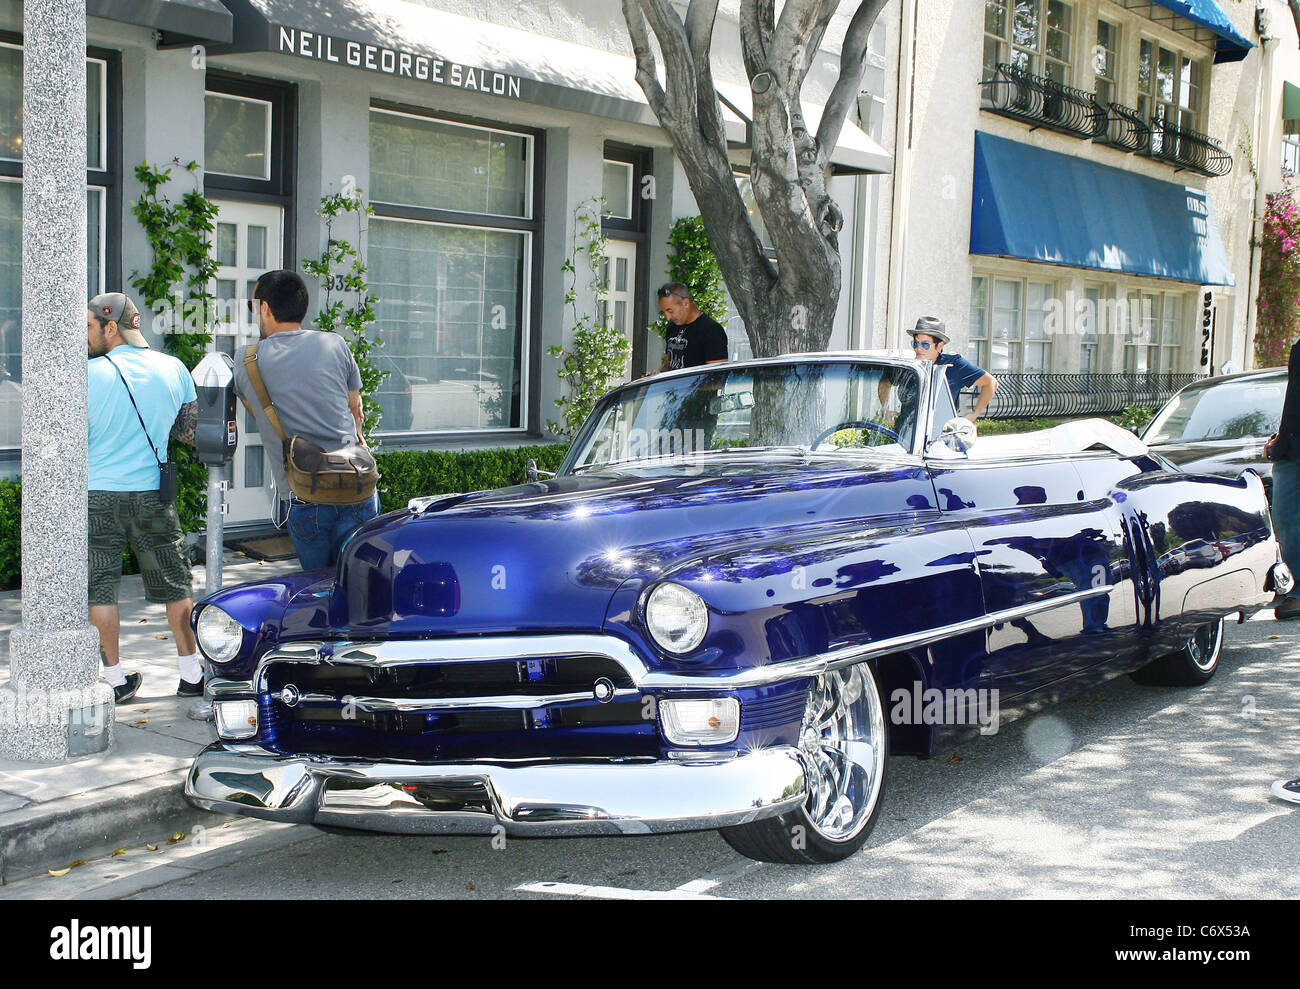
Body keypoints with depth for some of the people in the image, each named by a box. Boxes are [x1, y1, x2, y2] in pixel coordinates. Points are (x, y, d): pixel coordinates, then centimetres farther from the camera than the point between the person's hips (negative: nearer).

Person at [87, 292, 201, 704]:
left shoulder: (90, 374, -9)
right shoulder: (173, 369, 2)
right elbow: (191, 430, 11)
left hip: (96, 495, -3)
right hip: (151, 493, 3)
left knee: (100, 588, 7)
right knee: (174, 586, 11)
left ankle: (116, 678, 9)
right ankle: (192, 674, 15)